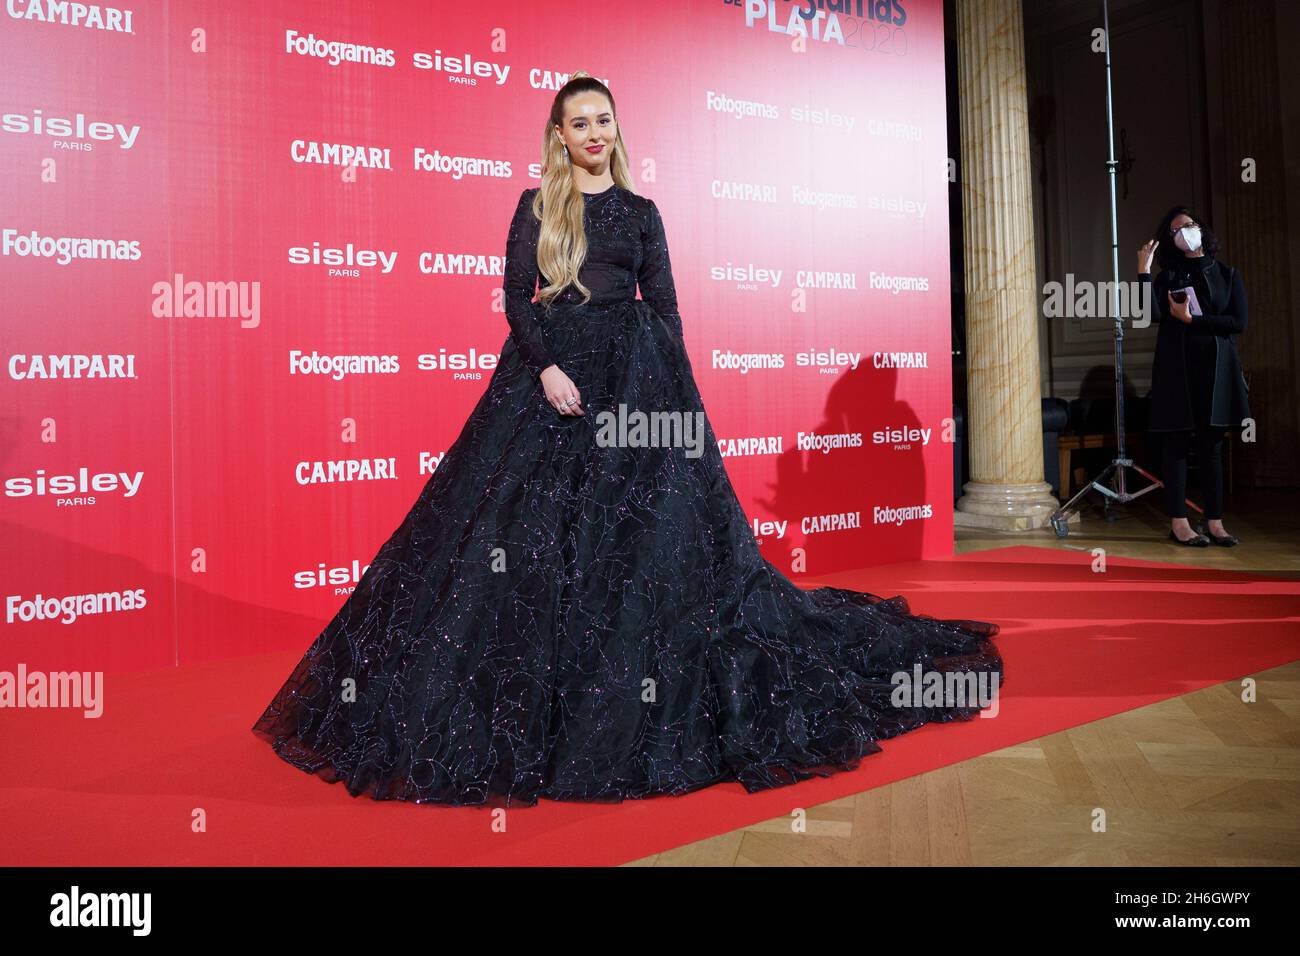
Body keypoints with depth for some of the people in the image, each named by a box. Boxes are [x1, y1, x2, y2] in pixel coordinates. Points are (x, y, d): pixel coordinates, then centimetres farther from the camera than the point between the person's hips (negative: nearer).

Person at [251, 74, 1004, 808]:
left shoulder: (641, 211, 11)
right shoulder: (537, 205, 9)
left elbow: (665, 306, 8)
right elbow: (516, 297, 1)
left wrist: (679, 391, -1)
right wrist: (545, 368, -14)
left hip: (632, 373, 1)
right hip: (549, 371, 0)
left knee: (639, 526, -3)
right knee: (531, 525, -3)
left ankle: (628, 701, 11)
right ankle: (527, 707, 12)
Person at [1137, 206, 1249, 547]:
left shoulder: (1228, 275, 11)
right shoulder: (1167, 277, 8)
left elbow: (1238, 322, -1)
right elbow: (1153, 315, -12)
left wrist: (1191, 319, -8)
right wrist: (1143, 270, -14)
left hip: (1216, 368, 1)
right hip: (1177, 368, -1)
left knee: (1212, 445, 3)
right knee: (1176, 442, -4)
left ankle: (1214, 521, 6)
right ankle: (1178, 522, -3)